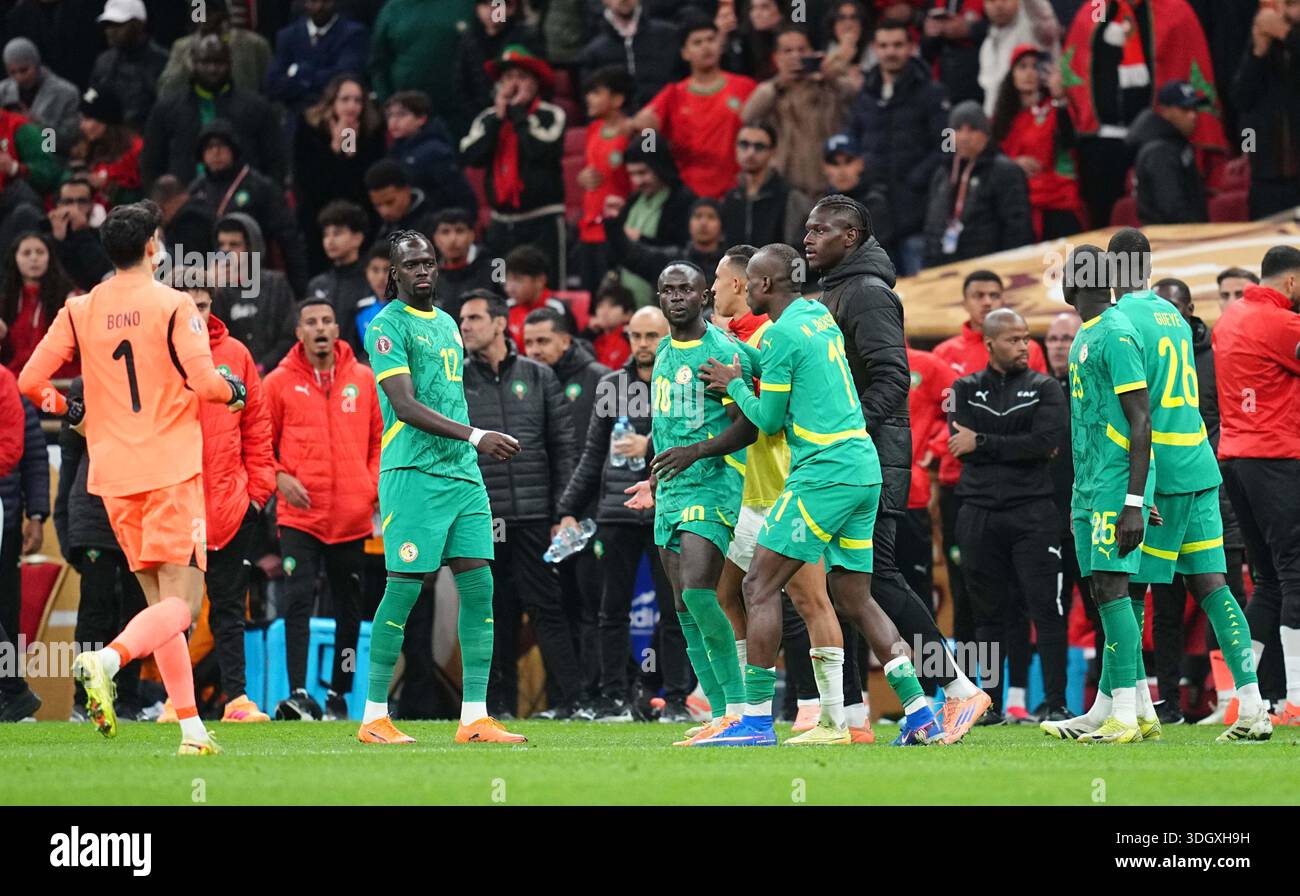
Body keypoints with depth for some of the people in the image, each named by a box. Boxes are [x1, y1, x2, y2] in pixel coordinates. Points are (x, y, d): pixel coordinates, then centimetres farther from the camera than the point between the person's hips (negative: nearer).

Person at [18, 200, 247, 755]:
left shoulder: (79, 312, 5)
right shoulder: (174, 305, -7)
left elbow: (31, 381, 2)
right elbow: (204, 382, -14)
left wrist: (71, 411, 21)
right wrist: (235, 390, 9)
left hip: (114, 474, 5)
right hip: (171, 470, -5)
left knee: (159, 601, 12)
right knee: (181, 602, -6)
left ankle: (191, 727, 7)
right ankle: (108, 658, -33)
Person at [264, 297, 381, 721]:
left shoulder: (364, 380, 7)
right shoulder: (280, 382, 1)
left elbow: (381, 439, 14)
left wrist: (375, 483, 0)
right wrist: (279, 478, -10)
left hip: (352, 515, 3)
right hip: (300, 513, -3)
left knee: (349, 607, 9)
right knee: (298, 601, -13)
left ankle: (339, 693, 19)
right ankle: (298, 693, -18)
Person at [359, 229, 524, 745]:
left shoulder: (447, 324, 19)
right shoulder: (387, 326, -6)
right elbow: (405, 405, -16)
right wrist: (474, 436, -24)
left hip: (462, 472, 8)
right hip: (412, 472, -8)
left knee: (478, 586, 0)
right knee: (403, 589, -7)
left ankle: (475, 718, 1)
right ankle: (373, 717, 0)